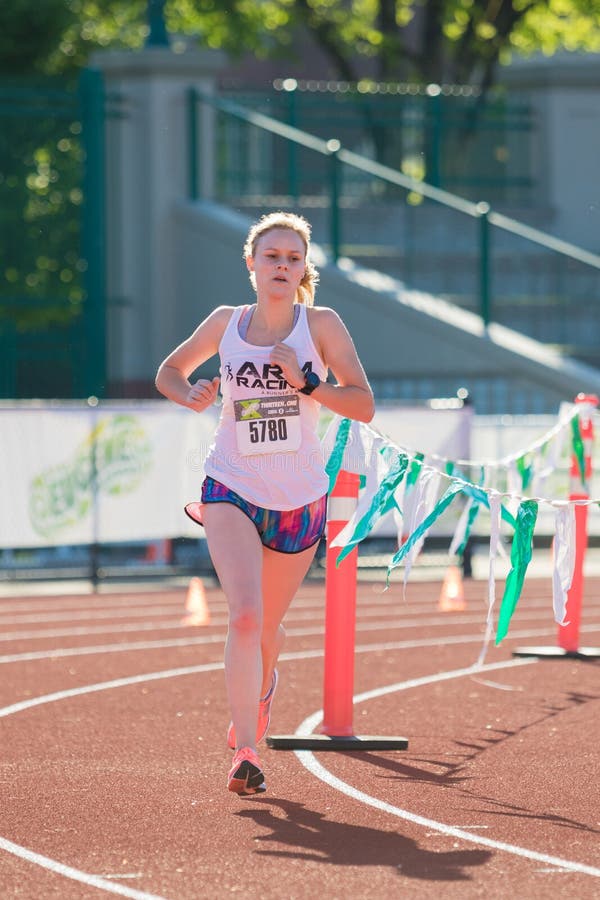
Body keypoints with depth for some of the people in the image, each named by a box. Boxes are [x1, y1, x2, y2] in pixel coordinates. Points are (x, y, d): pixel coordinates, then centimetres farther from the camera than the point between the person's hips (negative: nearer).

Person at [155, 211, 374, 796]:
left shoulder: (321, 325, -4)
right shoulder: (226, 324, 1)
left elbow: (363, 405, -8)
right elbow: (169, 372, 17)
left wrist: (306, 382, -22)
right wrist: (190, 395, -5)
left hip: (299, 499, 1)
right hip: (232, 490, -1)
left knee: (266, 626, 16)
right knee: (245, 615, -21)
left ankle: (261, 686, 52)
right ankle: (246, 754, -20)